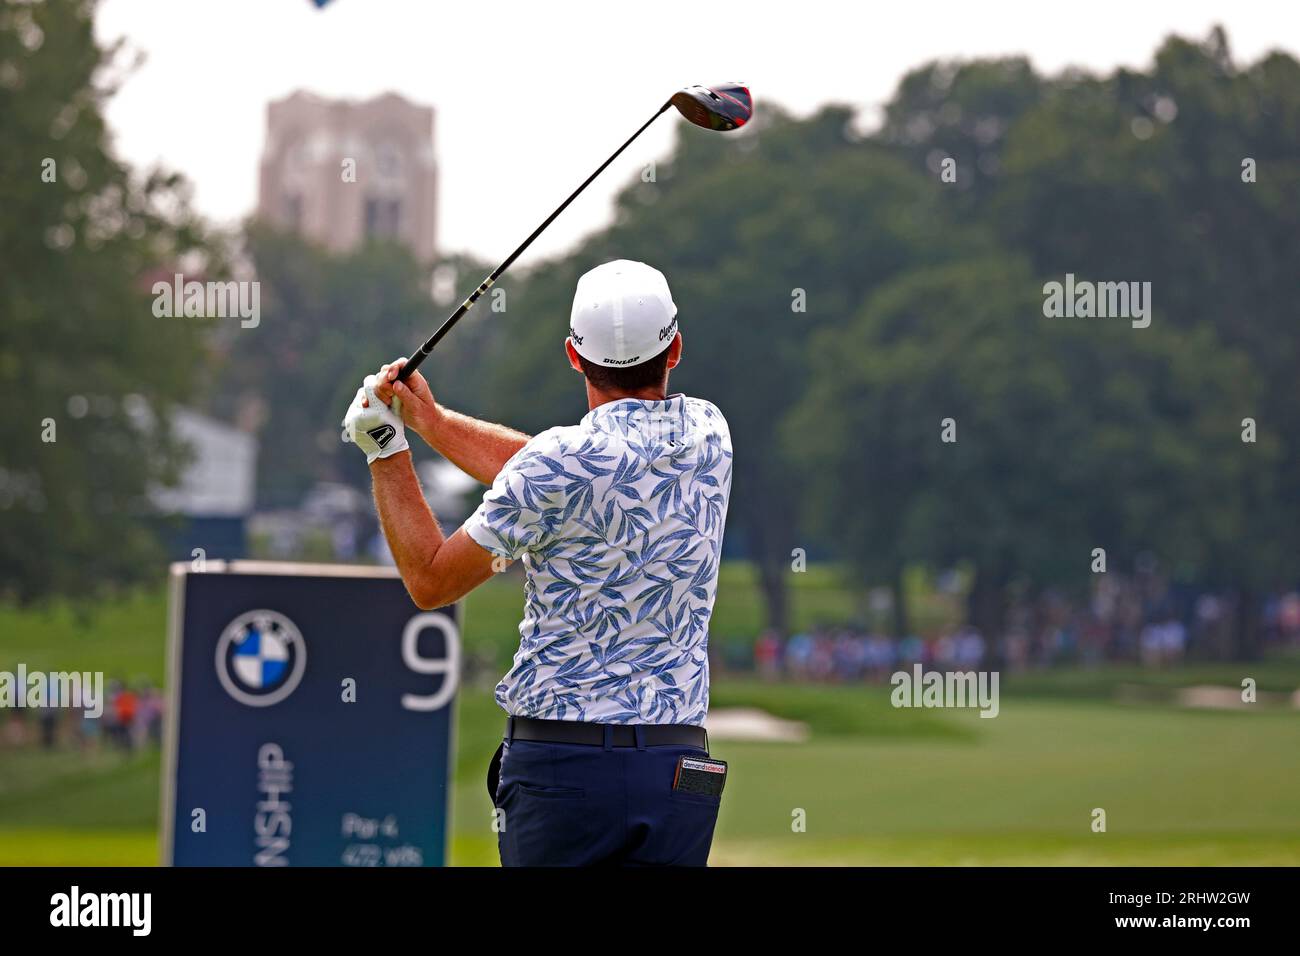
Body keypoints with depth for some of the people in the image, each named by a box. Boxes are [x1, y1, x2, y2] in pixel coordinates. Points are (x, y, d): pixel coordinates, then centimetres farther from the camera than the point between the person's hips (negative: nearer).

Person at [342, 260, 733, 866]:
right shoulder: (707, 435, 6)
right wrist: (427, 418, 18)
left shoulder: (557, 464, -10)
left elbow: (431, 580, 3)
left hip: (559, 765, -4)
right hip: (677, 766, 4)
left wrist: (385, 453, 12)